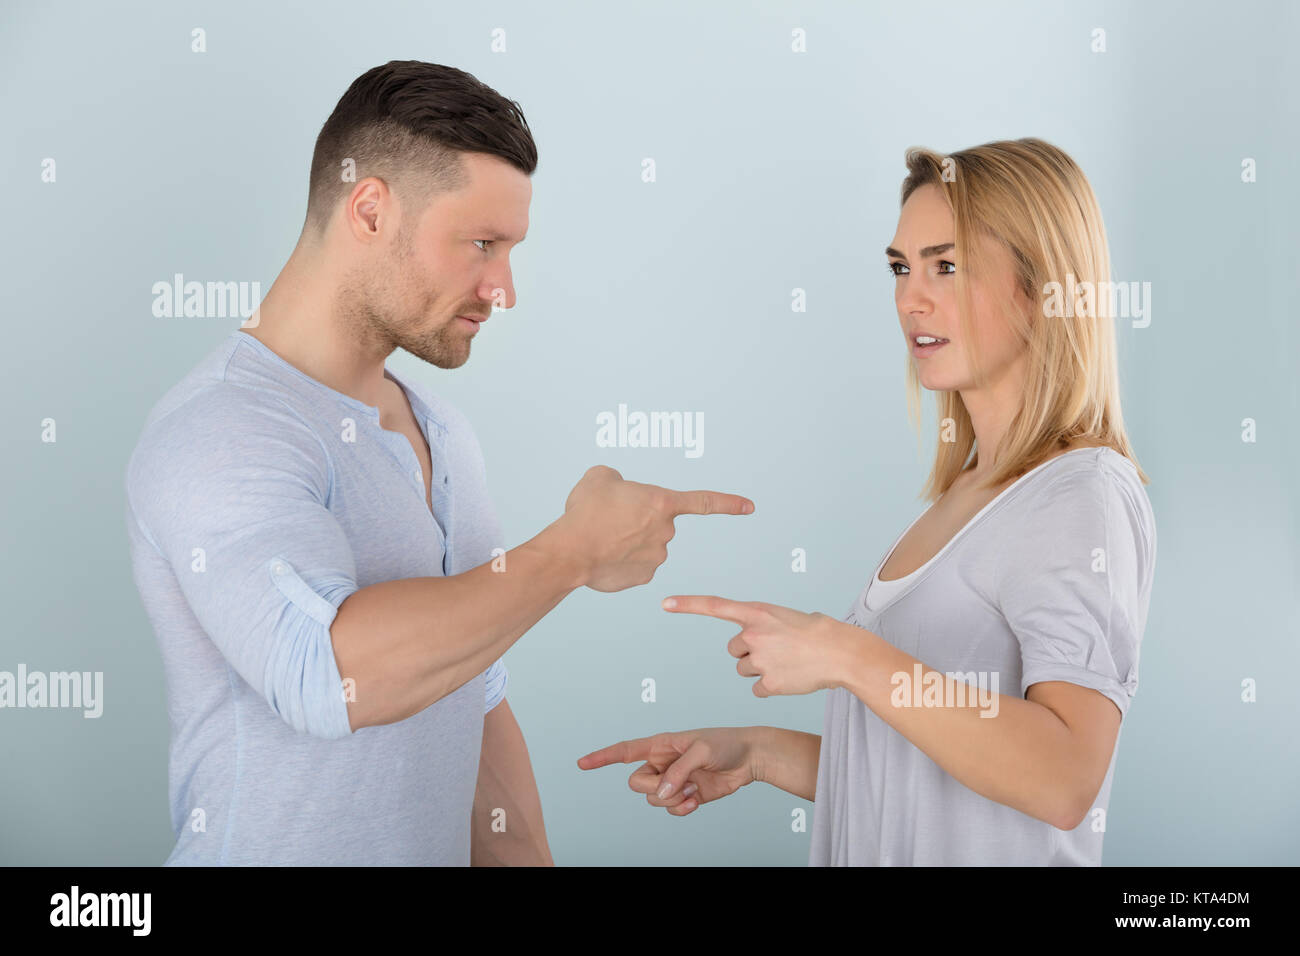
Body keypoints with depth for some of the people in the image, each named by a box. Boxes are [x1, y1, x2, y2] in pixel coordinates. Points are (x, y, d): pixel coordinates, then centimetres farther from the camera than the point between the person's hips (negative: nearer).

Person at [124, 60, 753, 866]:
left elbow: (476, 708, 11)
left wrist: (528, 856, 7)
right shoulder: (215, 436, -19)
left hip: (443, 844, 8)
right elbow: (331, 674, -35)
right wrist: (577, 551, -25)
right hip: (270, 847, -7)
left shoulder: (442, 436, 6)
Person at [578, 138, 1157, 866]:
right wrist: (758, 754, 0)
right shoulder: (964, 493, 8)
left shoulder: (1084, 496, -16)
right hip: (875, 852, 7)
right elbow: (904, 769, 12)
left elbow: (1063, 779, -28)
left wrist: (846, 654, -28)